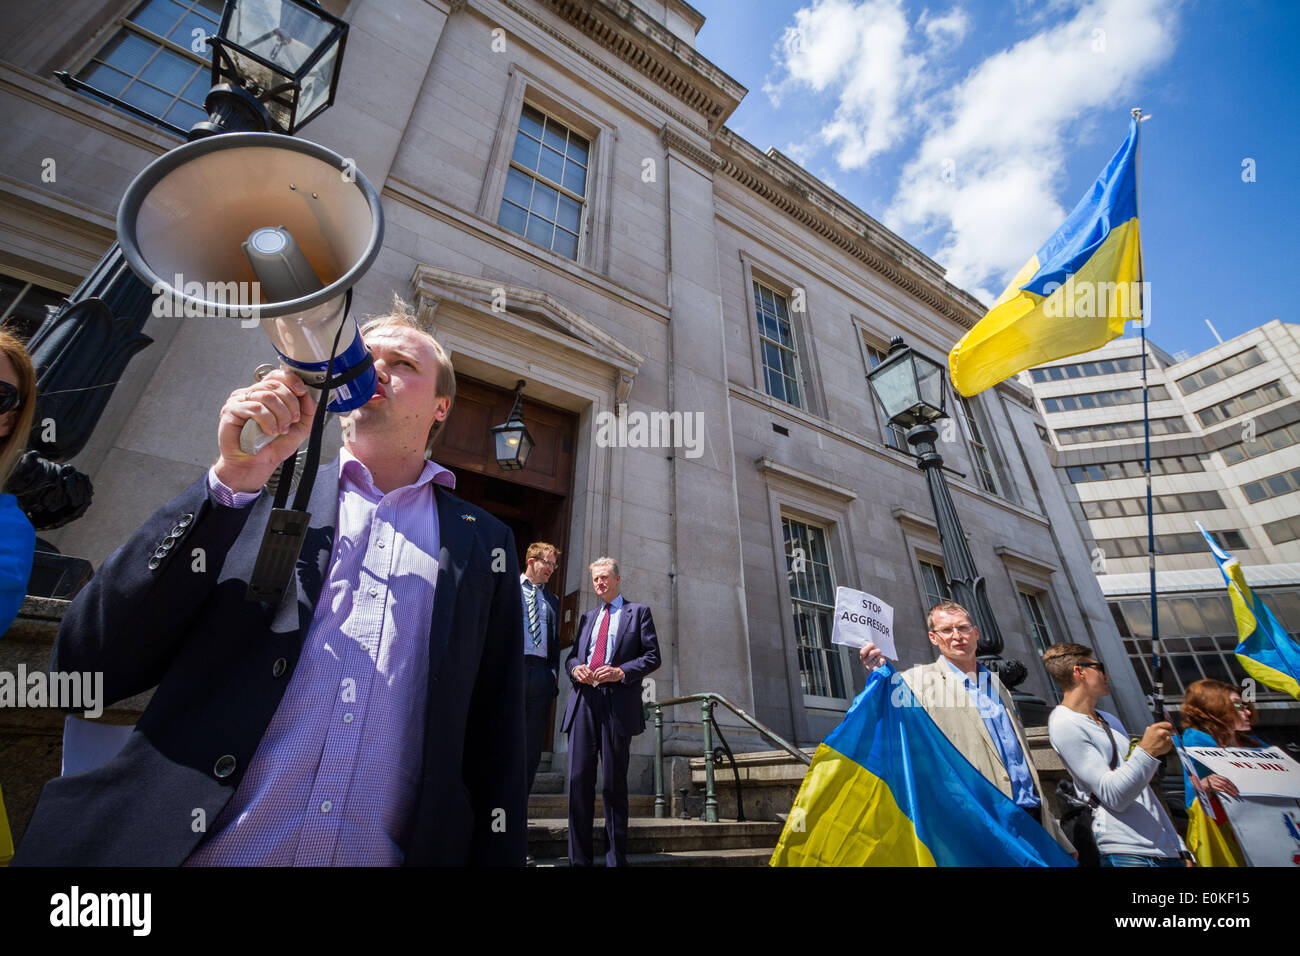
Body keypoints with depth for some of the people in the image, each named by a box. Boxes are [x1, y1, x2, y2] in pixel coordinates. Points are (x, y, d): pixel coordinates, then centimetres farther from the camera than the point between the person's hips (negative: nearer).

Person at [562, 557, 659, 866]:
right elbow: (572, 655, 21)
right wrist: (575, 668, -3)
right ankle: (579, 858, 16)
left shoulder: (639, 612, 8)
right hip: (584, 701, 4)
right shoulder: (587, 617, 23)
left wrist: (621, 671, -14)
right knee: (579, 780, 4)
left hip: (618, 703, -4)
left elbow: (652, 656, 1)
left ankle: (615, 859, 17)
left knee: (613, 783, 3)